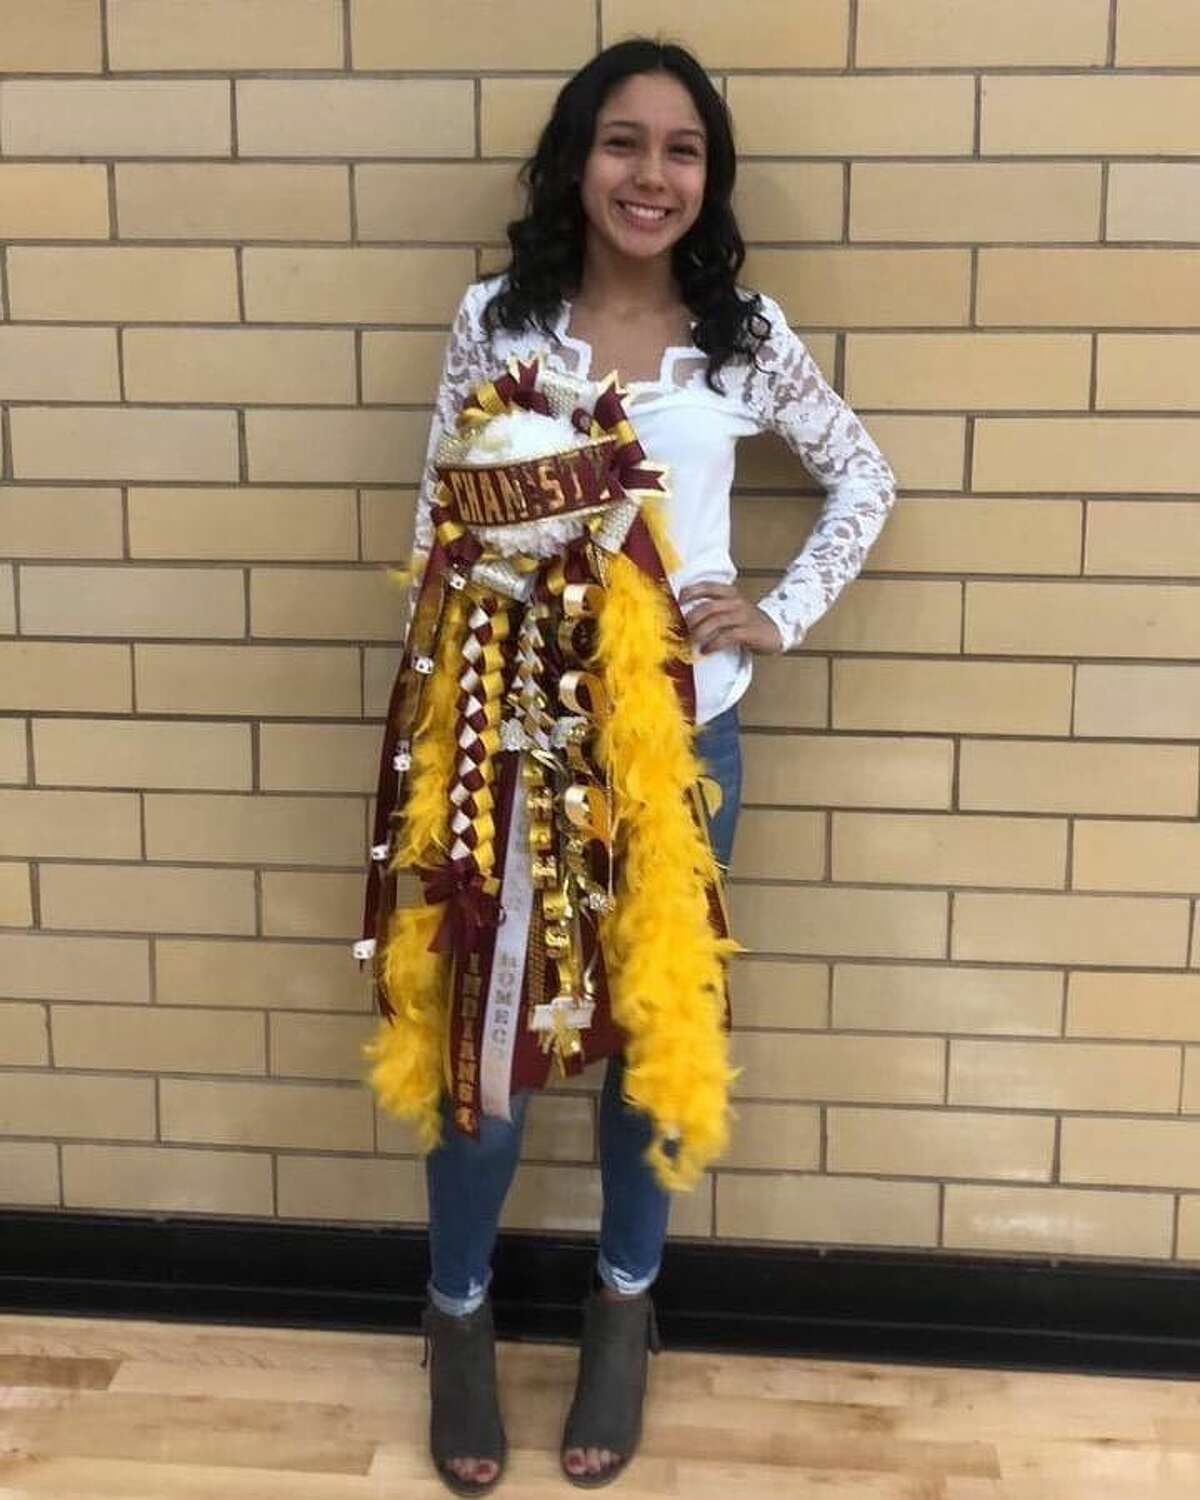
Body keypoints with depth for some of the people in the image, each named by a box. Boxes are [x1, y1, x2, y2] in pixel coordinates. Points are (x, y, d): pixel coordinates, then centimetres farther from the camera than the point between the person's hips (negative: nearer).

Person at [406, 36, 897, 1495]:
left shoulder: (745, 333, 0)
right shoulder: (494, 320, -1)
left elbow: (865, 479, 11)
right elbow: (438, 528, 3)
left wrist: (781, 616, -1)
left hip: (679, 739, 1)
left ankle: (624, 1304, 37)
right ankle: (458, 1311, 32)